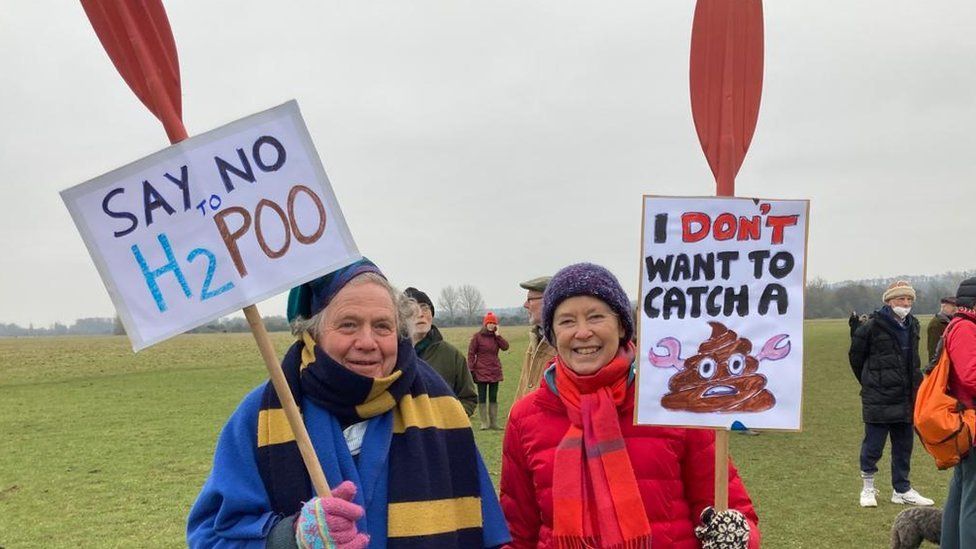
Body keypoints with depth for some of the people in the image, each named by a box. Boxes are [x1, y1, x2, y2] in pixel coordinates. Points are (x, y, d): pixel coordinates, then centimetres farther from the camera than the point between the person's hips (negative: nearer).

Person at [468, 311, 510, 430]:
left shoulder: (496, 336, 9)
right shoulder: (477, 336, -3)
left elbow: (505, 347, -6)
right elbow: (471, 353, -4)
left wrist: (497, 334, -8)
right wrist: (471, 370, -10)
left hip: (495, 371, 4)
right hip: (481, 371, -4)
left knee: (493, 398, 8)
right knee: (482, 398, 1)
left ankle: (494, 423, 12)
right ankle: (484, 423, 5)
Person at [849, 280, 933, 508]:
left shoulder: (912, 326, 8)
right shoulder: (872, 327, -13)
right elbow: (856, 356, 0)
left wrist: (916, 384, 15)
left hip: (906, 398, 6)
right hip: (879, 399, -6)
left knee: (904, 446, 13)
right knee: (873, 445, 1)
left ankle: (902, 490, 25)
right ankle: (867, 488, 17)